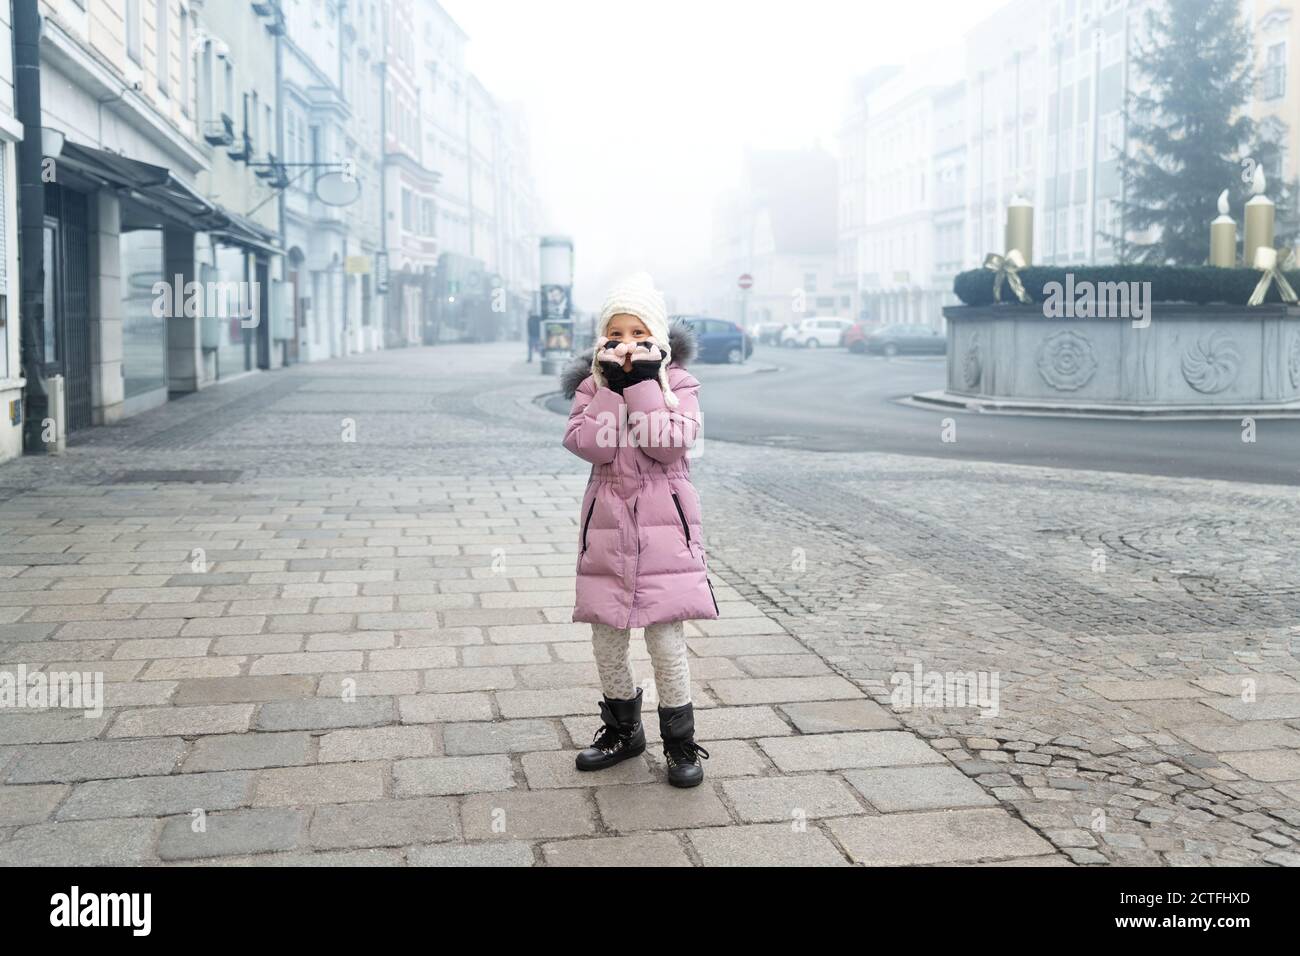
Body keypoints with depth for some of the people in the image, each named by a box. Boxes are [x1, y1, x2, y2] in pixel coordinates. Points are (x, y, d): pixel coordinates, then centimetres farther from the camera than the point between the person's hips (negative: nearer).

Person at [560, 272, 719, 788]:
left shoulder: (677, 384, 1)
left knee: (665, 638, -3)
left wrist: (643, 386, -16)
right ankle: (622, 730, 31)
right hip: (607, 523, 3)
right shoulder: (591, 386, 6)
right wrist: (614, 386, -14)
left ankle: (680, 741, 15)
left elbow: (671, 444, -16)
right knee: (606, 639, 10)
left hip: (662, 523, -3)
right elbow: (589, 444, -12)